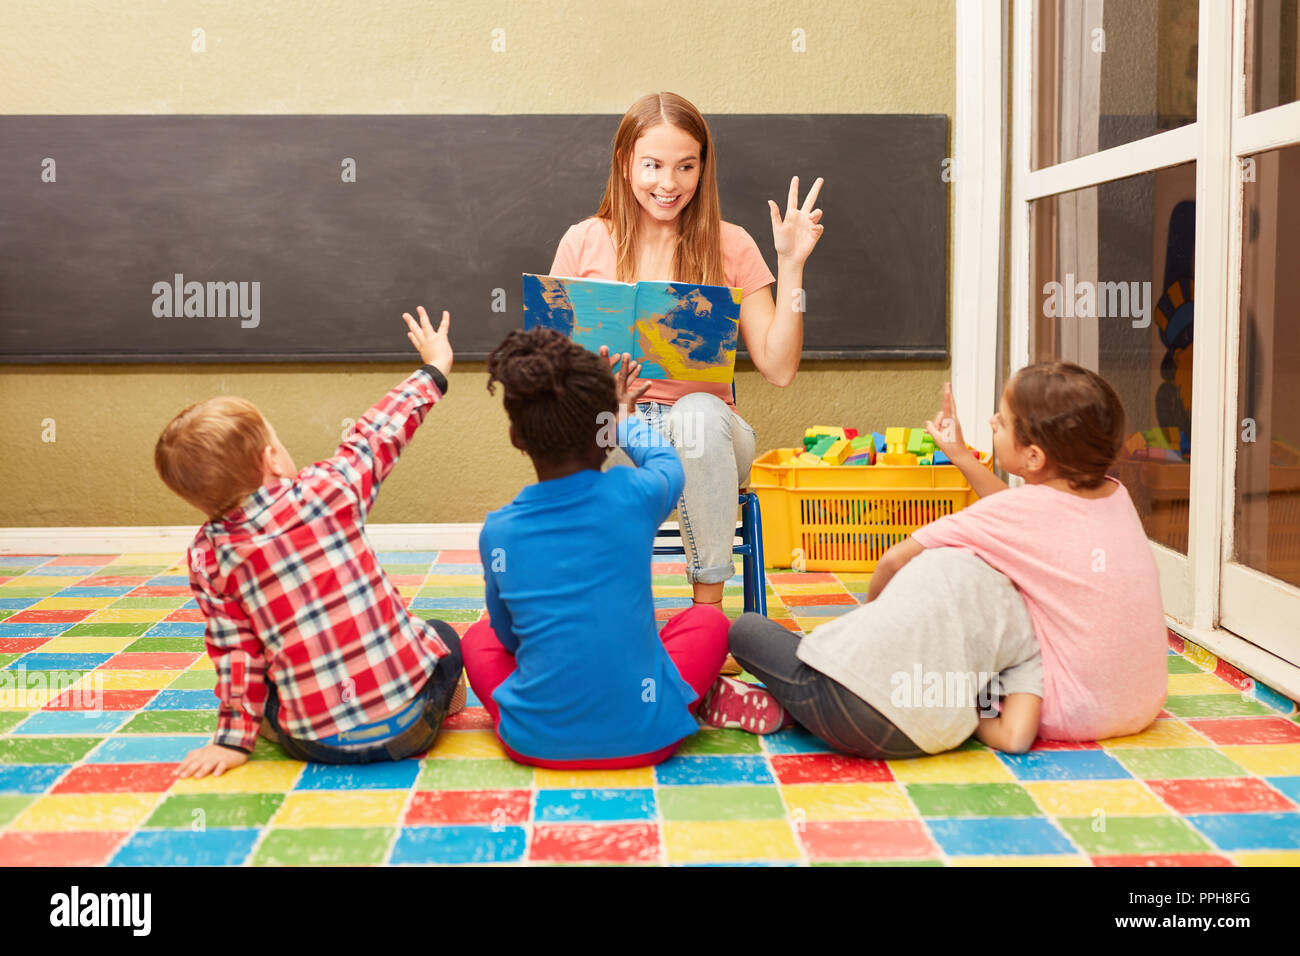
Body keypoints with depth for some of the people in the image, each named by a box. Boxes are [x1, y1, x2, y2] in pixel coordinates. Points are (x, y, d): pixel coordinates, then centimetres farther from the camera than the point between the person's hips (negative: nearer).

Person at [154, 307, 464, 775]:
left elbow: (234, 651, -4)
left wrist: (233, 739, 7)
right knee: (443, 635, 30)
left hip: (318, 743, 2)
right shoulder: (328, 490, -11)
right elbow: (379, 433, 4)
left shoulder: (207, 556, -6)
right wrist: (434, 369, 20)